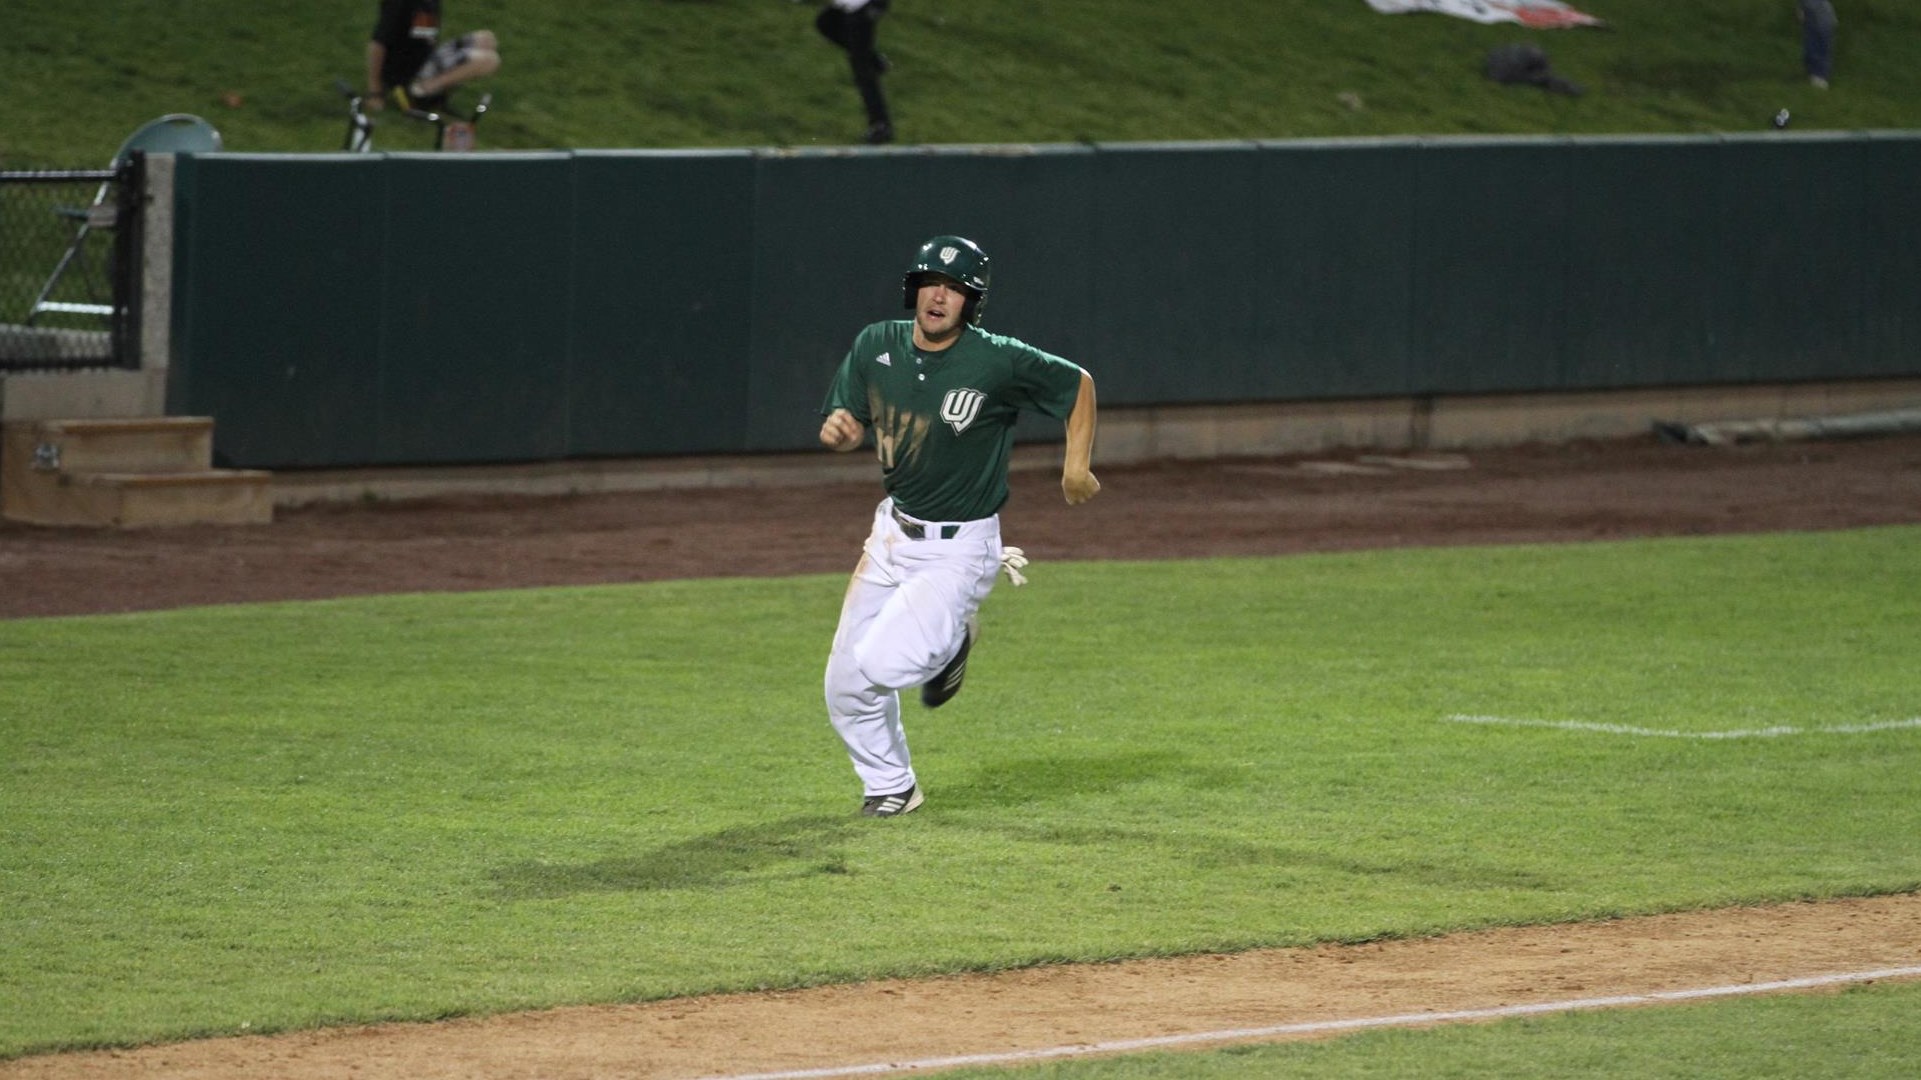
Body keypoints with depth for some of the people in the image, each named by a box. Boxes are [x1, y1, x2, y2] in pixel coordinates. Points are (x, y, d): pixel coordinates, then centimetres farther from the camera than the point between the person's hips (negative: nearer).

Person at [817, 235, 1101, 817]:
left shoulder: (999, 362, -19)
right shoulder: (876, 346, -4)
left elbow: (1078, 383, -4)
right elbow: (848, 424, 4)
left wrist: (1077, 463, -13)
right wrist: (837, 430, -19)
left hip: (959, 547, -6)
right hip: (893, 530, 6)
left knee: (877, 665, -21)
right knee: (844, 684, 8)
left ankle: (948, 642, 12)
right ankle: (889, 786, 33)